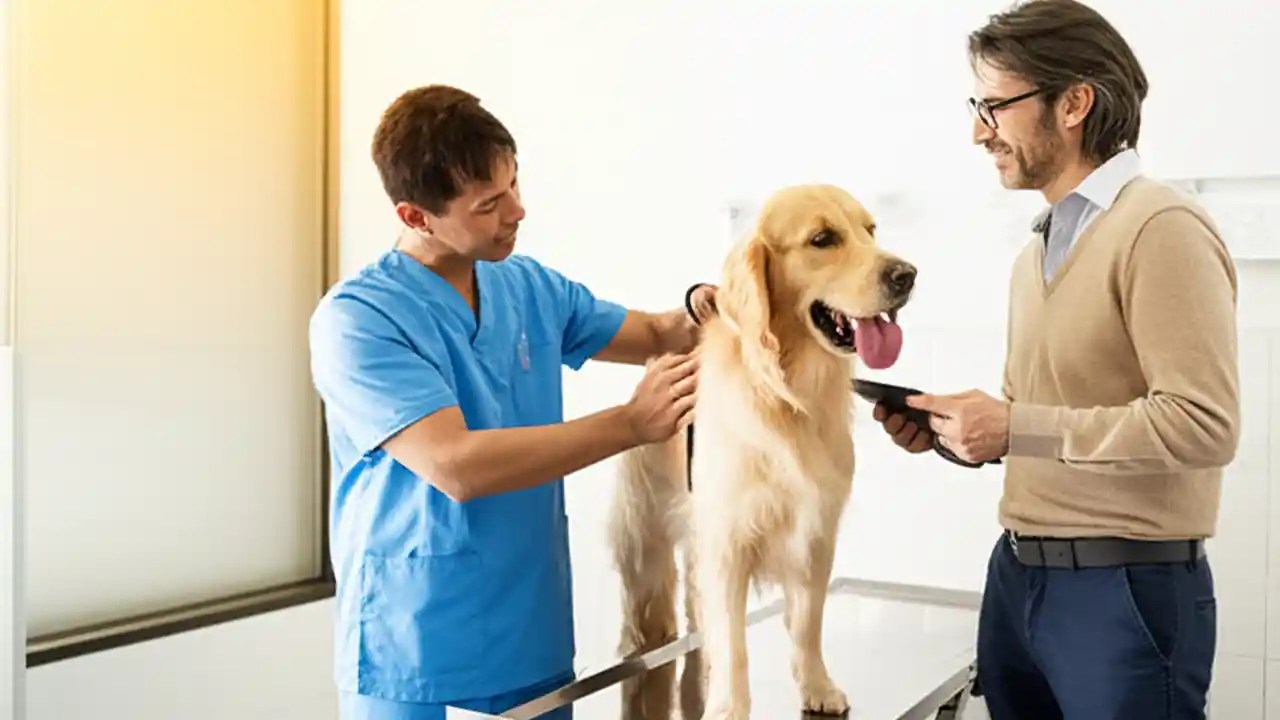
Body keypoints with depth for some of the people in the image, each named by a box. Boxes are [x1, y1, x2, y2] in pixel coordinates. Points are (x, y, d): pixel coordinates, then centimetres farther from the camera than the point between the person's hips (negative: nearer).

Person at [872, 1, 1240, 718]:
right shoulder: (1038, 250, 13)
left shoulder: (1161, 229, -13)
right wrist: (948, 428, 1)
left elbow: (1205, 423, -21)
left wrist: (1013, 429, -20)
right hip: (1017, 574, 8)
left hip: (1126, 587, -8)